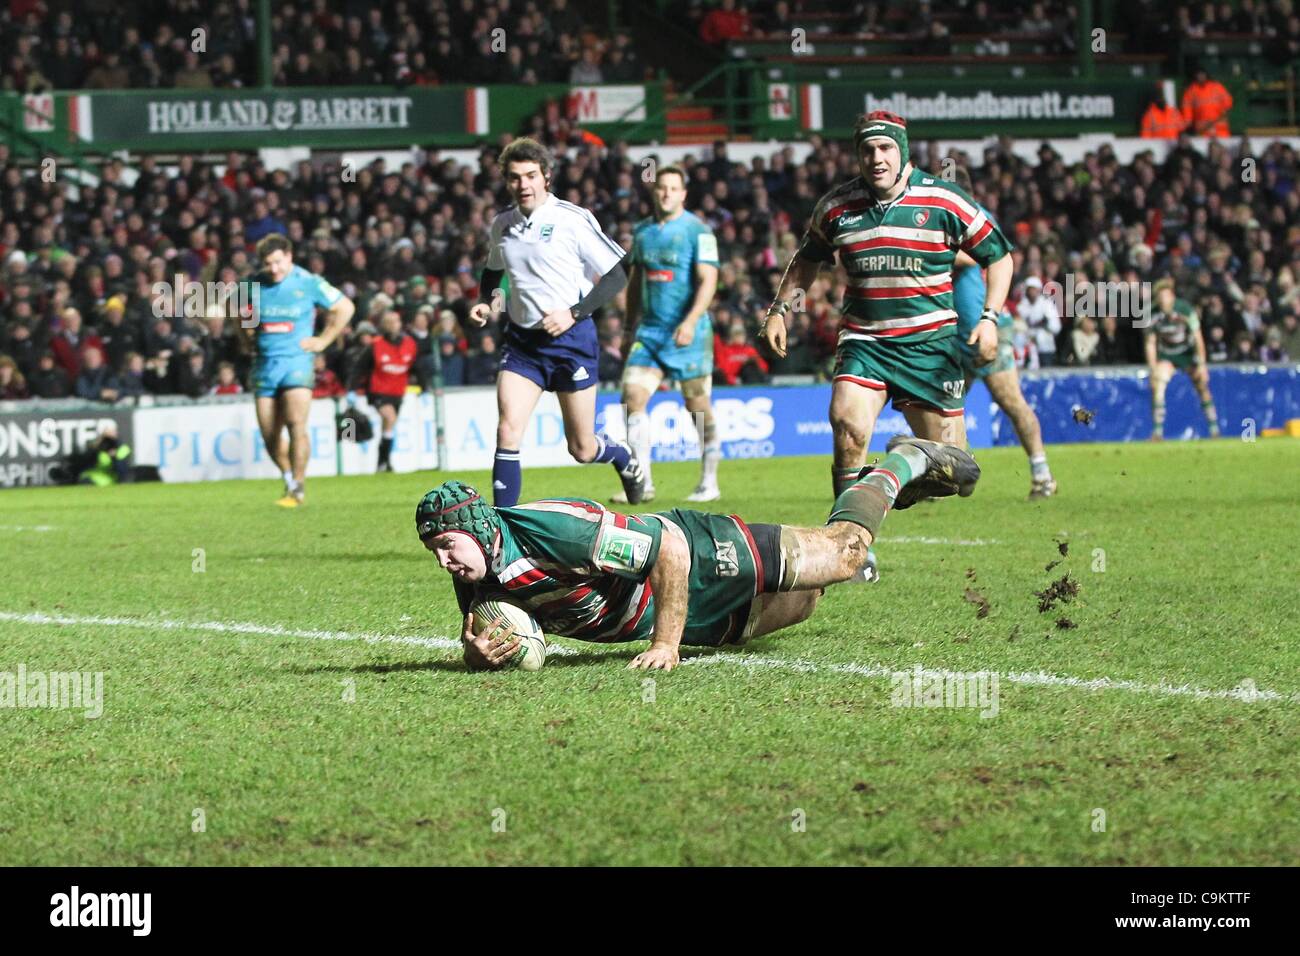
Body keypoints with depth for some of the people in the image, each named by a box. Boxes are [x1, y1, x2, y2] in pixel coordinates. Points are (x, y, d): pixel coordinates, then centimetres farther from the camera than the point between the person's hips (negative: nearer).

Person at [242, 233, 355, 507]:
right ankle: (289, 480, 24)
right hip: (264, 363, 4)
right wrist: (250, 340, 12)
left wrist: (323, 341, 2)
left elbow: (345, 307, 6)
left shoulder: (308, 283, -5)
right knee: (269, 434, 3)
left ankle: (298, 489, -12)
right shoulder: (255, 284, 4)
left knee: (296, 425, -17)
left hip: (296, 360, -4)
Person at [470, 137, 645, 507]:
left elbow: (616, 277, -7)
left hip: (571, 338, -3)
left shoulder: (573, 220, -10)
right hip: (520, 341, 3)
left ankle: (626, 459, 41)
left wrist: (573, 313, -18)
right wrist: (484, 301, 4)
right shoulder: (501, 225, 4)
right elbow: (493, 271, 25)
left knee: (582, 449, 6)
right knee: (508, 432, -16)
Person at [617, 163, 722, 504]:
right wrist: (630, 325, 18)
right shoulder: (642, 231, 11)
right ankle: (642, 483, -4)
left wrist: (690, 322, -27)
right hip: (649, 330, 5)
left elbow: (708, 280, -15)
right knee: (633, 396, -7)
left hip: (689, 332, -5)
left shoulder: (697, 231, -7)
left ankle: (709, 482, 13)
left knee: (697, 405, 1)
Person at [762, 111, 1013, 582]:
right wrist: (780, 309, 12)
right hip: (863, 340, 1)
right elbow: (807, 259, 23)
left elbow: (998, 256, 5)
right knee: (848, 425, -23)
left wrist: (989, 317, -7)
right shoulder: (836, 206, 4)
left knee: (947, 455, -3)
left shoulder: (943, 201, -4)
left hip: (930, 342, -1)